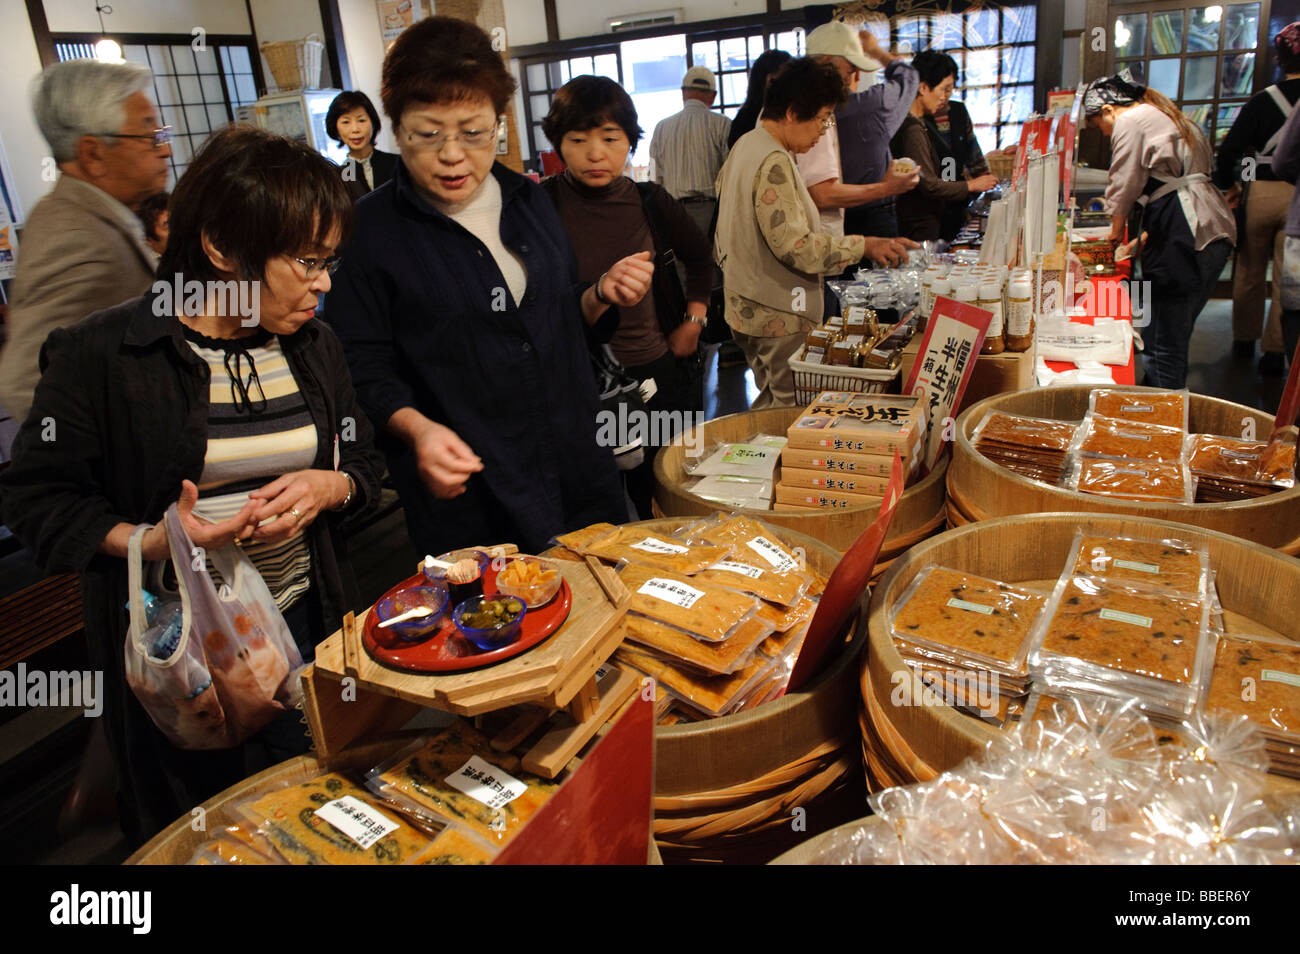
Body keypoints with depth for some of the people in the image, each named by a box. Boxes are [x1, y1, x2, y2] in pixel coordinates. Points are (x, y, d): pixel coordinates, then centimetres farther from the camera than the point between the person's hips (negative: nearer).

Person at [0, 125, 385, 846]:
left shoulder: (311, 344, 2)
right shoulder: (101, 355, -14)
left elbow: (364, 462, 9)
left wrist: (328, 487, -13)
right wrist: (146, 542, -24)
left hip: (305, 622, 4)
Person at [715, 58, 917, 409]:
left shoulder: (746, 145, 12)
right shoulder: (774, 163, -20)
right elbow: (795, 246, -25)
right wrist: (864, 246, -24)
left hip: (746, 310, 11)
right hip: (776, 316, -11)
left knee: (771, 400, 19)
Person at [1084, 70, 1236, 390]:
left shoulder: (1130, 120, -1)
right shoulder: (1163, 115, 27)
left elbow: (1123, 187, -1)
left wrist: (1115, 234, 15)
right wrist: (1145, 238, 23)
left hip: (1185, 235, -10)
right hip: (1214, 230, 10)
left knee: (1162, 346, -6)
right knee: (1175, 336, 14)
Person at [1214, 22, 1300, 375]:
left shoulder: (1263, 100, -3)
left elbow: (1229, 150, -7)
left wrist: (1228, 186, 7)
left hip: (1262, 193, 1)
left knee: (1250, 272, 15)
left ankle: (1244, 340, 26)